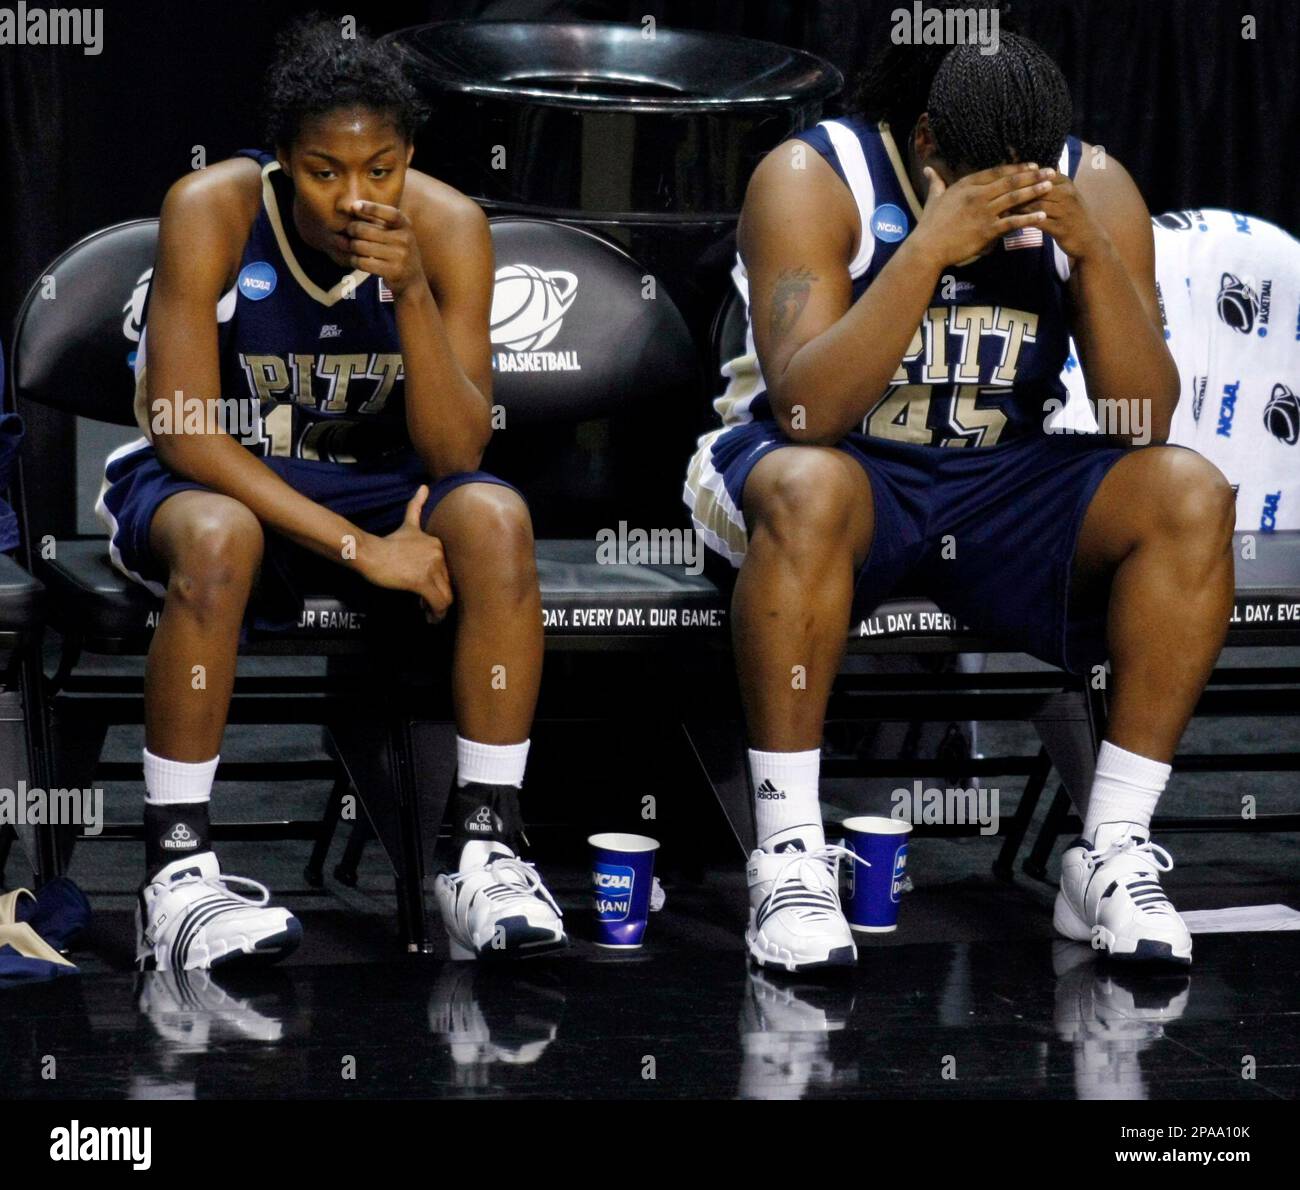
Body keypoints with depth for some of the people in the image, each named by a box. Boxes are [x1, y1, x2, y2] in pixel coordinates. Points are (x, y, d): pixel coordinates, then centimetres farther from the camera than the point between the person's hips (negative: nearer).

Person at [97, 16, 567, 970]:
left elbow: (457, 453, -16)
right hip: (222, 476, -2)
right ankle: (177, 872, -30)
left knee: (498, 519, -28)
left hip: (378, 479, 3)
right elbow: (184, 431, -23)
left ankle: (487, 852, -23)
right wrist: (359, 547, -29)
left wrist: (414, 295, -32)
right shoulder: (212, 211, -20)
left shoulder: (449, 227, -13)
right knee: (217, 536, -37)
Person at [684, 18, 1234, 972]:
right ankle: (790, 855, -29)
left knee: (1191, 496, -22)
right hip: (850, 473, -3)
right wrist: (929, 248, -35)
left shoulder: (1093, 188, -5)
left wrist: (1092, 251, -25)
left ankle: (1112, 854, -17)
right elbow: (806, 410, -27)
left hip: (1001, 483, 4)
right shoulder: (813, 177, -15)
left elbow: (1146, 420, -12)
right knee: (807, 487, -39)